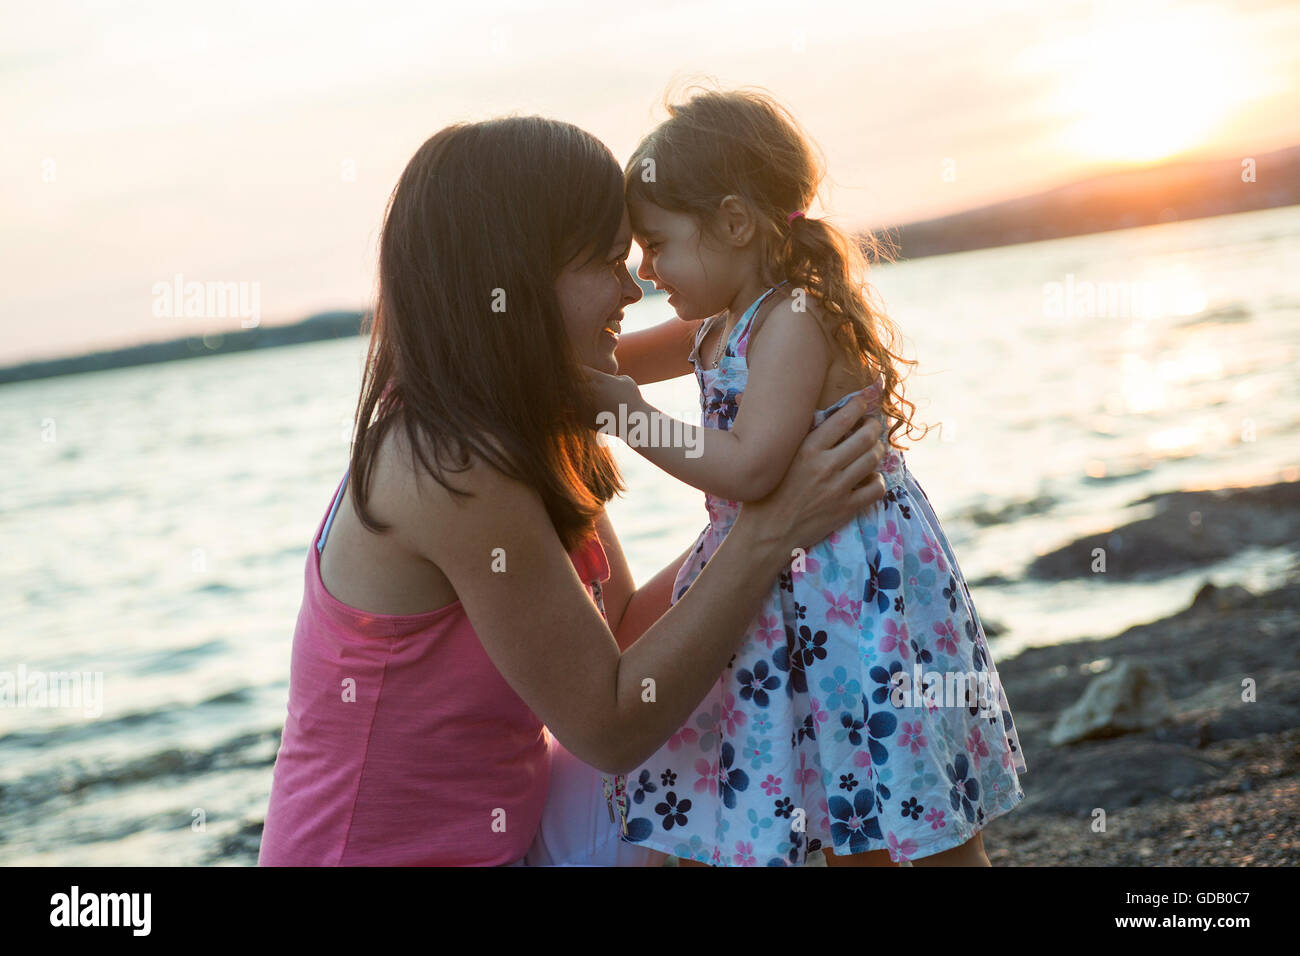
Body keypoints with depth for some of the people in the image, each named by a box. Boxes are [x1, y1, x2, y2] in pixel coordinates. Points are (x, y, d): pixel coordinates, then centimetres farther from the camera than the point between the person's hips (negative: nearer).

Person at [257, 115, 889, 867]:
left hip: (502, 826, 8)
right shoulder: (456, 472, -27)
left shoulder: (529, 433, 0)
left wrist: (762, 507, -6)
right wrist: (772, 532, -23)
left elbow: (619, 626, 4)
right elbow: (610, 728, -21)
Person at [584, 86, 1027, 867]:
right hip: (780, 594, 9)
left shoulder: (794, 322, -18)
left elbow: (750, 469, -26)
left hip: (859, 591, -9)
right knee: (848, 831, 17)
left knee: (931, 834, 3)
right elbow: (620, 359, 26)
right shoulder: (722, 328, 10)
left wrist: (631, 414, -19)